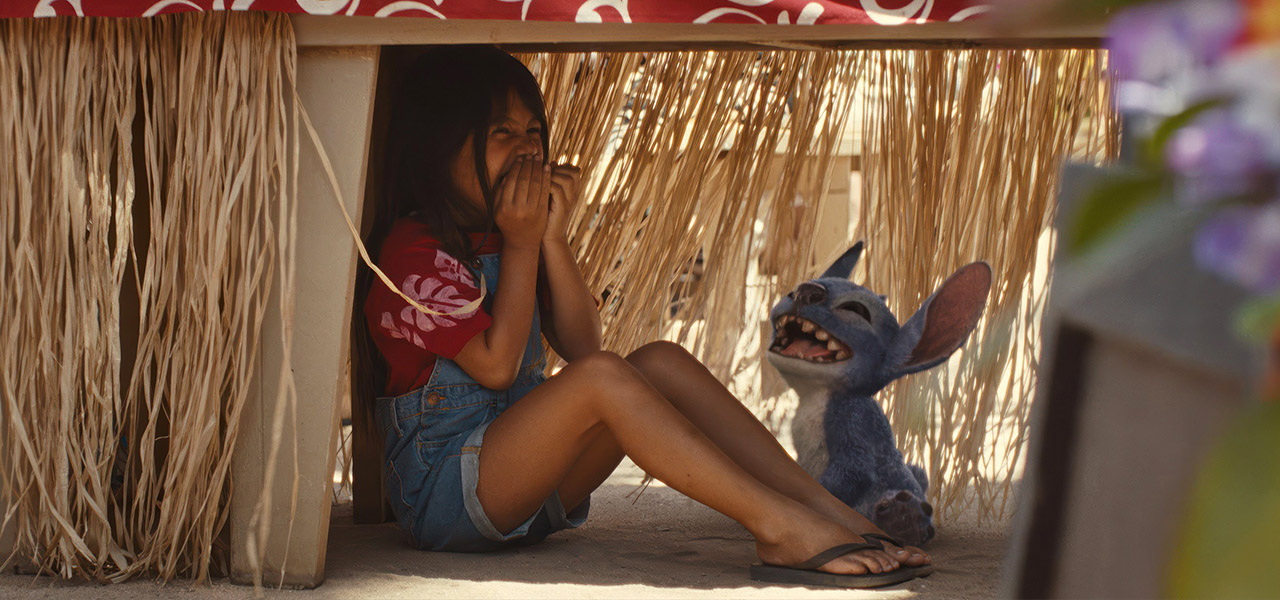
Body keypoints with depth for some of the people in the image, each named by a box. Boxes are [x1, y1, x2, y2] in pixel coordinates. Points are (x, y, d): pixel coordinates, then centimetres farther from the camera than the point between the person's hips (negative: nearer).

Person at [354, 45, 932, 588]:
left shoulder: (508, 233, 15)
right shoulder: (413, 252, -12)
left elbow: (579, 344, 6)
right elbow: (497, 365, -17)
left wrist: (552, 239, -5)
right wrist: (520, 247, -14)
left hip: (524, 482, 8)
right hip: (443, 492, -8)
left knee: (662, 362, -10)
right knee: (601, 377, -30)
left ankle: (839, 516, -22)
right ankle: (778, 525, -36)